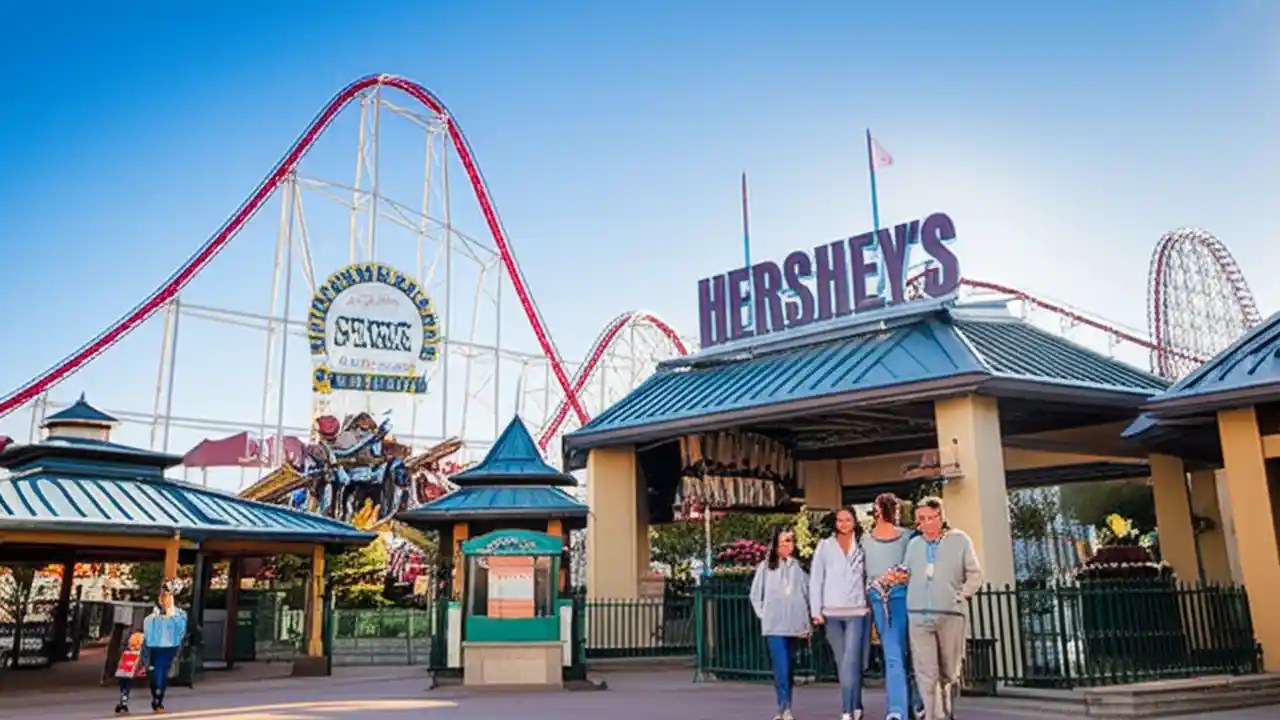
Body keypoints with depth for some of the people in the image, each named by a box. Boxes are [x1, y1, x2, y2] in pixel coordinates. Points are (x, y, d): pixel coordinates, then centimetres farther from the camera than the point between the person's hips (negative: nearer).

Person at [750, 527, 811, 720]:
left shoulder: (800, 567, 3)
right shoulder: (766, 566, 3)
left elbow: (809, 594, 6)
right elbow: (755, 595, 10)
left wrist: (806, 621, 3)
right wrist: (764, 615, 3)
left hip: (794, 625, 1)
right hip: (773, 626, -1)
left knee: (787, 667, 8)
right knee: (781, 667, -10)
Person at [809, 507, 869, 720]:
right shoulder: (825, 546, 6)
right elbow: (816, 579, 4)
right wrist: (816, 610, -1)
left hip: (856, 612, -2)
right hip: (832, 612, 2)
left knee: (850, 661, -10)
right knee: (842, 662, 9)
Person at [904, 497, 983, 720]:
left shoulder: (960, 540, 4)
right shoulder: (914, 544, 12)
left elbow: (975, 574, 6)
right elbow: (907, 575, 16)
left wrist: (961, 595, -3)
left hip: (950, 615, -1)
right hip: (919, 615, 1)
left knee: (948, 671, 10)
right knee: (926, 673, -6)